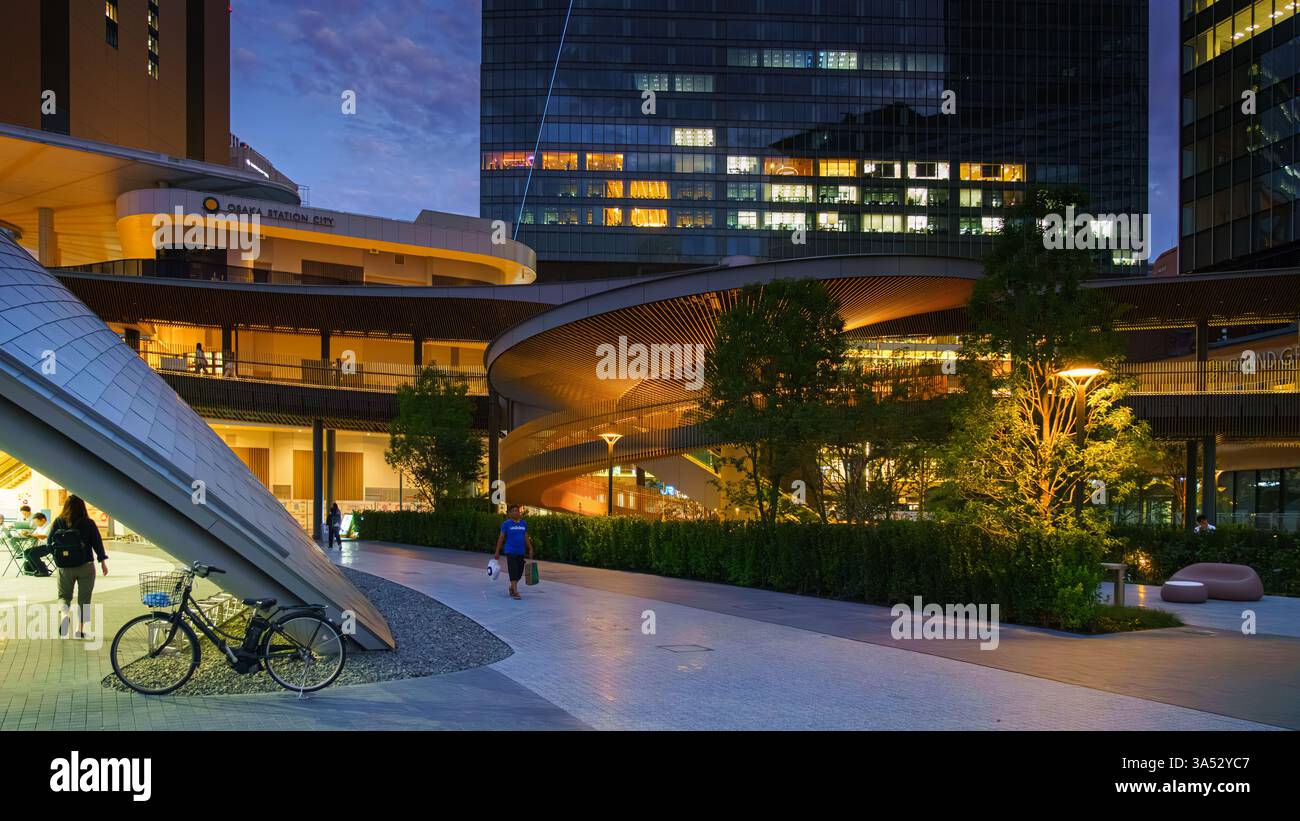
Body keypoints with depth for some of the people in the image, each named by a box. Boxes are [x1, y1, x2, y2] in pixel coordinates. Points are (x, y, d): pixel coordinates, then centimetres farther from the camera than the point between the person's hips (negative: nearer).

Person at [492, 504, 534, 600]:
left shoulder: (524, 523, 8)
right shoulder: (506, 524, -4)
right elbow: (501, 538, -2)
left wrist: (530, 549, 12)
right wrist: (497, 552, -4)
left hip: (521, 552, 5)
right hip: (510, 552, -4)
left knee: (519, 572, 10)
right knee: (513, 572, -11)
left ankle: (511, 587, 32)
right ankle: (515, 592, -10)